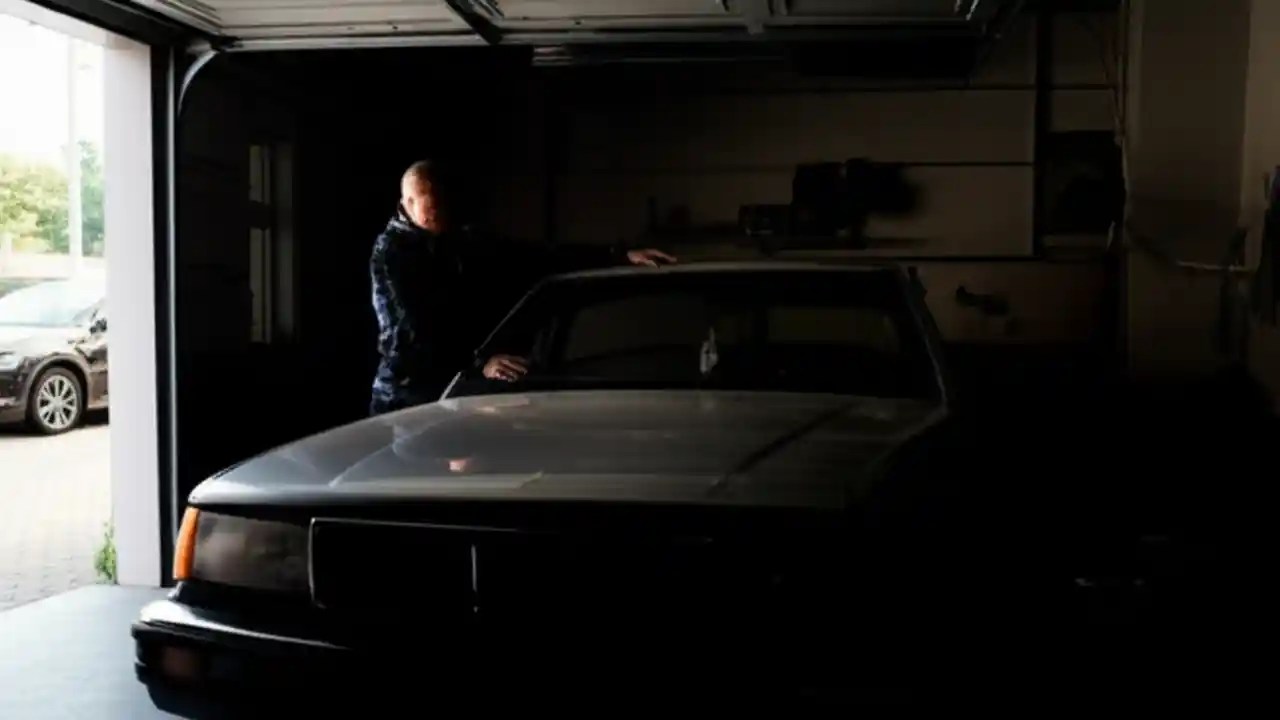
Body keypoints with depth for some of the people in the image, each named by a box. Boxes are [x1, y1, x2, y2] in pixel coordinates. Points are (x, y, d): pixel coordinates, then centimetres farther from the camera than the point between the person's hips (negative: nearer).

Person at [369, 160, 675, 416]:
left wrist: (620, 256, -3)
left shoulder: (474, 247, 13)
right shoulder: (391, 252, -5)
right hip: (410, 398, -4)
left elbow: (548, 263, 7)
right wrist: (478, 362, -32)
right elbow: (414, 328, -18)